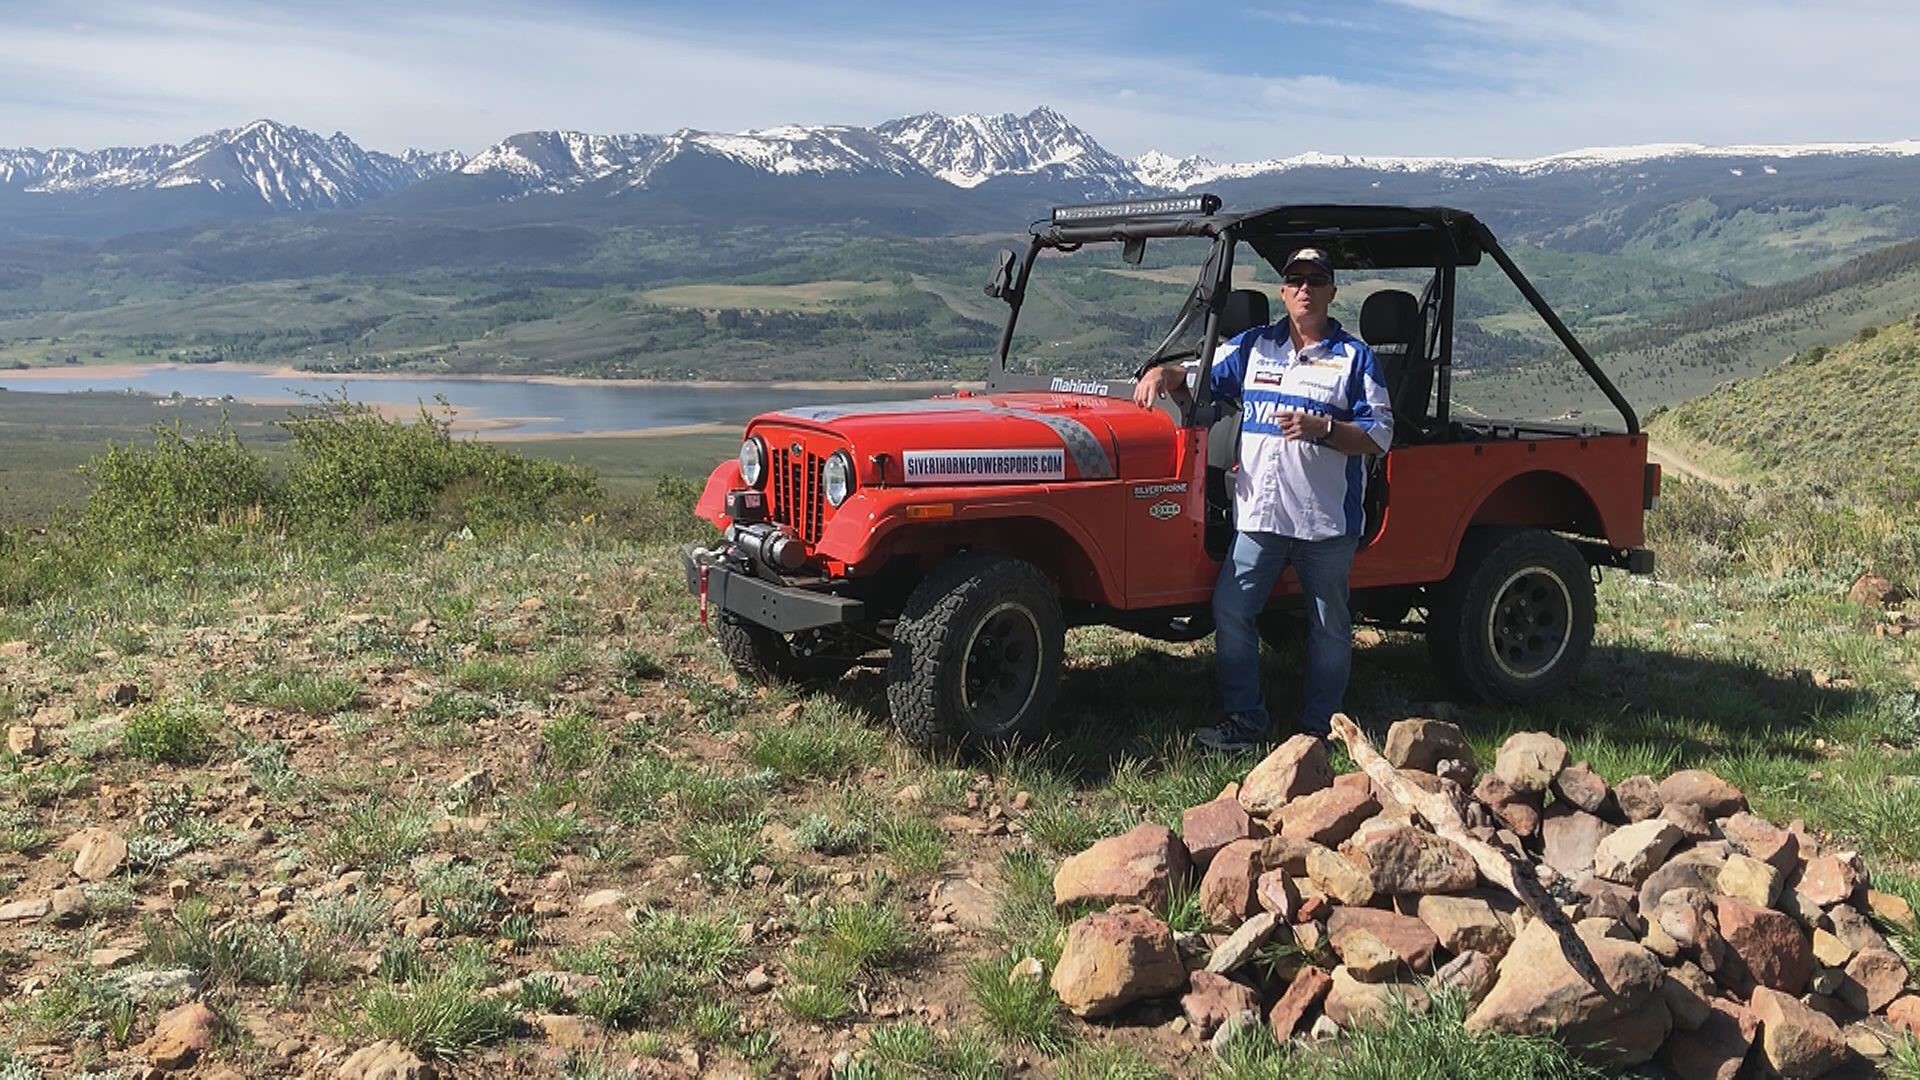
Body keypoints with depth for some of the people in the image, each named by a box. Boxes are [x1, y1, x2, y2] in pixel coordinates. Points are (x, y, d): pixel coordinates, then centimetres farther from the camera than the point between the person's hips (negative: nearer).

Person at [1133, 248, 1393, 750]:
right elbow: (1199, 374, 17)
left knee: (1328, 627, 8)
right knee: (1230, 611, -2)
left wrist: (1322, 428, -18)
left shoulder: (1355, 357, 2)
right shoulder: (1254, 345, 11)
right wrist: (1163, 373, -5)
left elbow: (1380, 435, -4)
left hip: (1328, 519, -2)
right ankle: (1245, 720, 10)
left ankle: (1319, 729, 21)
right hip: (1259, 512, 3)